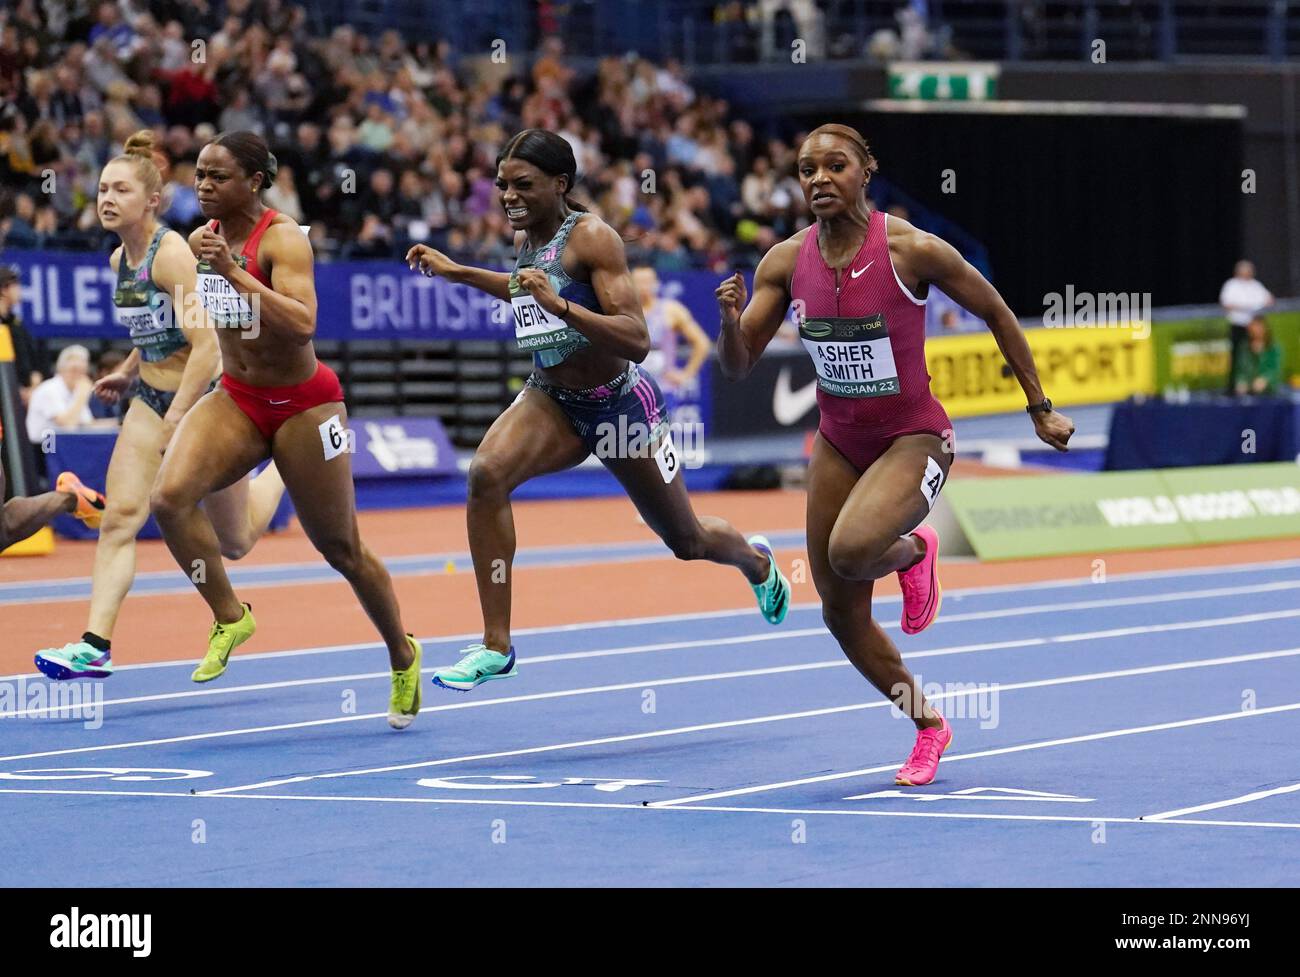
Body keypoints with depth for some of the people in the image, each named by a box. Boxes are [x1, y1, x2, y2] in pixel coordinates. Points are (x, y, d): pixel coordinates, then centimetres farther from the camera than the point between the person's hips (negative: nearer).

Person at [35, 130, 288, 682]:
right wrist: (127, 372, 11)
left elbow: (204, 346, -28)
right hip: (151, 402, 6)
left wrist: (174, 423, -29)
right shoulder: (120, 259, 3)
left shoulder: (173, 254, -22)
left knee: (235, 542, 10)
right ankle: (95, 645, -20)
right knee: (120, 516, -13)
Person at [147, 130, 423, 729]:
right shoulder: (203, 240, 1)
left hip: (302, 406, -5)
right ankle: (230, 618, -5)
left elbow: (302, 324, -35)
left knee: (341, 549, 6)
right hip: (236, 399, 6)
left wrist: (234, 272, -38)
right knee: (169, 498, -22)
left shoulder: (283, 240, -19)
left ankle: (403, 657, 29)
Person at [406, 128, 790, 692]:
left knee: (687, 541, 14)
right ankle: (496, 646, -24)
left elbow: (637, 340, -29)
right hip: (551, 401, 5)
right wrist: (455, 271, 19)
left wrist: (561, 305, -40)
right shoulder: (525, 239, 0)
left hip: (619, 405, -5)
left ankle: (756, 561, 54)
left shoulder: (592, 238, -21)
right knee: (486, 474, -27)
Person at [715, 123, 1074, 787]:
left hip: (913, 439, -5)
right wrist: (731, 322, -25)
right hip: (839, 443, 5)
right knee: (841, 615, 6)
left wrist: (1039, 409, 1)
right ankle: (928, 726, 29)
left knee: (850, 551, -33)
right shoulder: (786, 262, -5)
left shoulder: (912, 250, -17)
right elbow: (737, 368, -2)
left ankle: (912, 552, 5)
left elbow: (996, 313, -3)